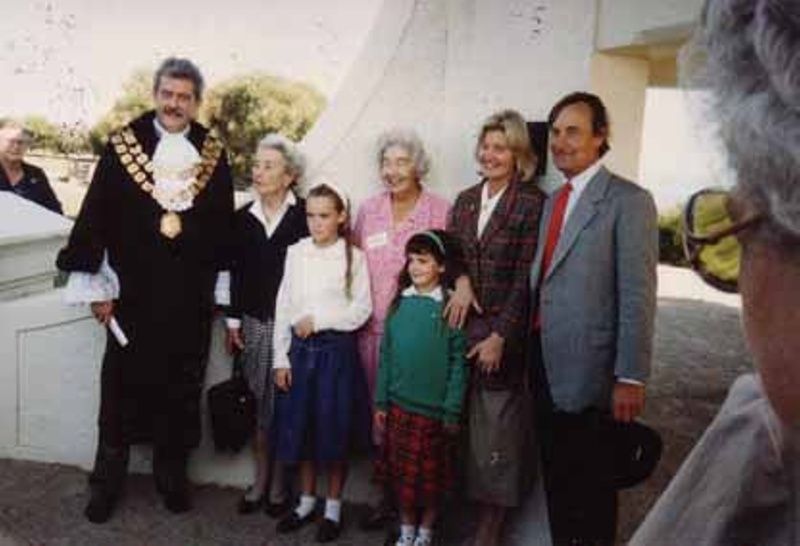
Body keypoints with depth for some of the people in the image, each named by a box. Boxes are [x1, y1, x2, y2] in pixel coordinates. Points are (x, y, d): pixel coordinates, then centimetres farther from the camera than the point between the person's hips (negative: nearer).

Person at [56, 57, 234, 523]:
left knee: (182, 392, 12)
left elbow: (225, 227, 7)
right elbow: (94, 217, -3)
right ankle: (108, 481, 26)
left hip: (191, 301, 2)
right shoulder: (122, 145, -1)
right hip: (133, 295, -1)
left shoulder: (214, 154, 4)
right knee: (123, 388, 9)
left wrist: (220, 288, 6)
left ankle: (173, 475, 29)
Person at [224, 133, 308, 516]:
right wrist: (233, 320, 7)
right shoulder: (244, 217, 8)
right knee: (258, 401, 8)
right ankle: (260, 480, 22)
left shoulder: (305, 215, -5)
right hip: (254, 323, 4)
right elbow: (236, 271, 9)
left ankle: (280, 484, 16)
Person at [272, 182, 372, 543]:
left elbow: (362, 310, -8)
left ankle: (333, 507, 23)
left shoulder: (353, 256, -4)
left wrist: (318, 319, -14)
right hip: (300, 349, 3)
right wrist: (281, 358, 1)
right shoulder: (295, 253, 4)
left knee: (334, 429, 6)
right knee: (300, 427, 11)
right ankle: (306, 500, 30)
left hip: (337, 349, -3)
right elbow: (283, 306, 4)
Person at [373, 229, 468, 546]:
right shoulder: (399, 303, 2)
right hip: (399, 404, 4)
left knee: (431, 475, 11)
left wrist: (452, 411, -10)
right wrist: (381, 401, 5)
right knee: (400, 472, 13)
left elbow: (458, 363, -9)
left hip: (434, 408, -3)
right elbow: (386, 354, 6)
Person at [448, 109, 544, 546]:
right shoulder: (465, 200, 10)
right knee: (464, 418, 9)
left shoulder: (531, 203, -8)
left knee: (498, 424, 5)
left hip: (503, 330, -4)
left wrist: (500, 336, -13)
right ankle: (468, 497, 26)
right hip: (461, 326, 5)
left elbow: (525, 278, -11)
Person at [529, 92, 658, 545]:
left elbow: (638, 297, -15)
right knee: (556, 479, 19)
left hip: (587, 370, -7)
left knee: (591, 486, 8)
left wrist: (631, 378, -17)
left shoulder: (628, 201, -10)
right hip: (545, 363, 7)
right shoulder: (553, 201, 13)